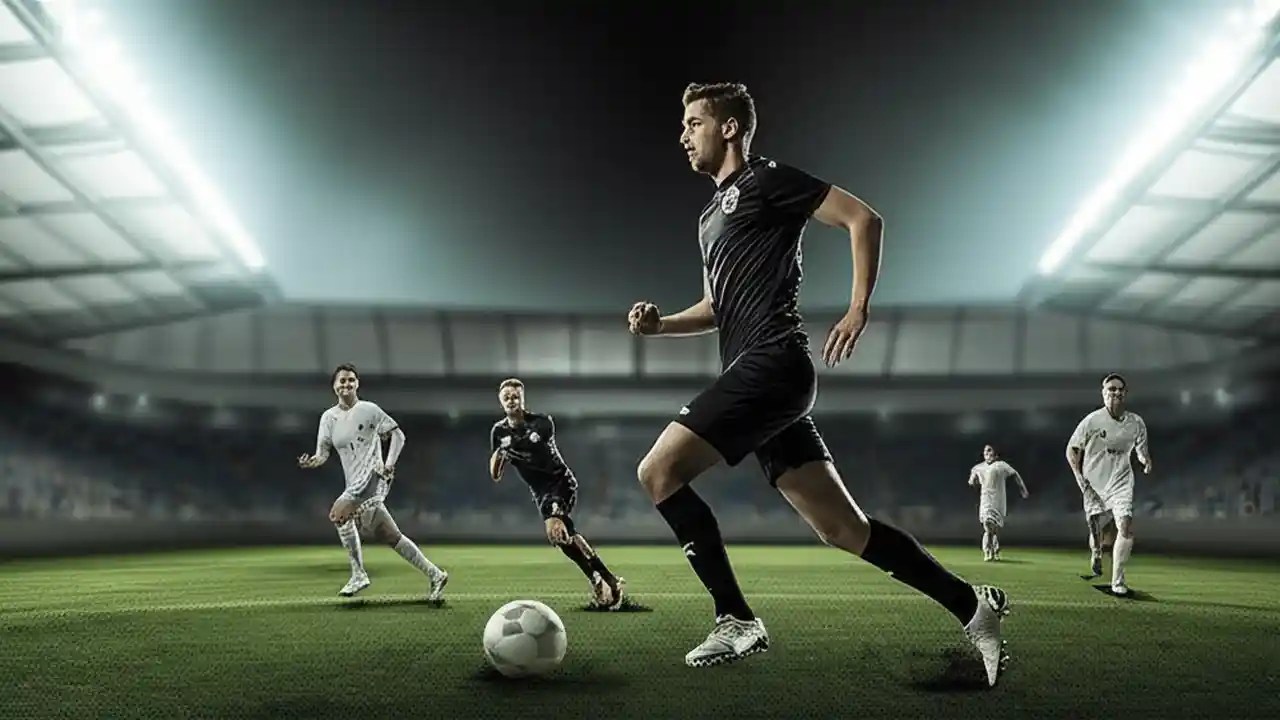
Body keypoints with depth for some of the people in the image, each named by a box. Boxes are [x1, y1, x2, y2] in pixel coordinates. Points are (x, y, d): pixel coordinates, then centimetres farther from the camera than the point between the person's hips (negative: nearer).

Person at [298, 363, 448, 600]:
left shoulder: (368, 409, -3)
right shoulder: (329, 417, 11)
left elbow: (398, 434, 1)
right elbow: (323, 453, 8)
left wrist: (389, 464, -11)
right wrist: (312, 462, -14)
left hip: (373, 477, -6)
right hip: (355, 484, 6)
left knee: (339, 514, -23)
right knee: (391, 537, 5)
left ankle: (358, 575, -15)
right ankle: (434, 575, 13)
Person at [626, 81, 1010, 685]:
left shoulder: (764, 180, 0)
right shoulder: (713, 213, 26)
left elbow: (864, 219, -5)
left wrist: (859, 308, -12)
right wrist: (661, 324, 15)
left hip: (770, 364, -9)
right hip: (756, 375, 9)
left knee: (658, 473, -14)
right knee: (844, 529, 5)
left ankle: (735, 621, -8)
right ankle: (972, 606, 12)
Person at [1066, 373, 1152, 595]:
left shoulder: (1136, 422, 0)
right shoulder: (1092, 421, -8)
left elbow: (1141, 448, 16)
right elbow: (1072, 450, 2)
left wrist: (1146, 460, -8)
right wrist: (1079, 476, -8)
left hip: (1121, 482, 1)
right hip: (1094, 484, -1)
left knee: (1126, 526, -18)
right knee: (1095, 530, 6)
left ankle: (1117, 580, -12)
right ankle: (1096, 553, 44)